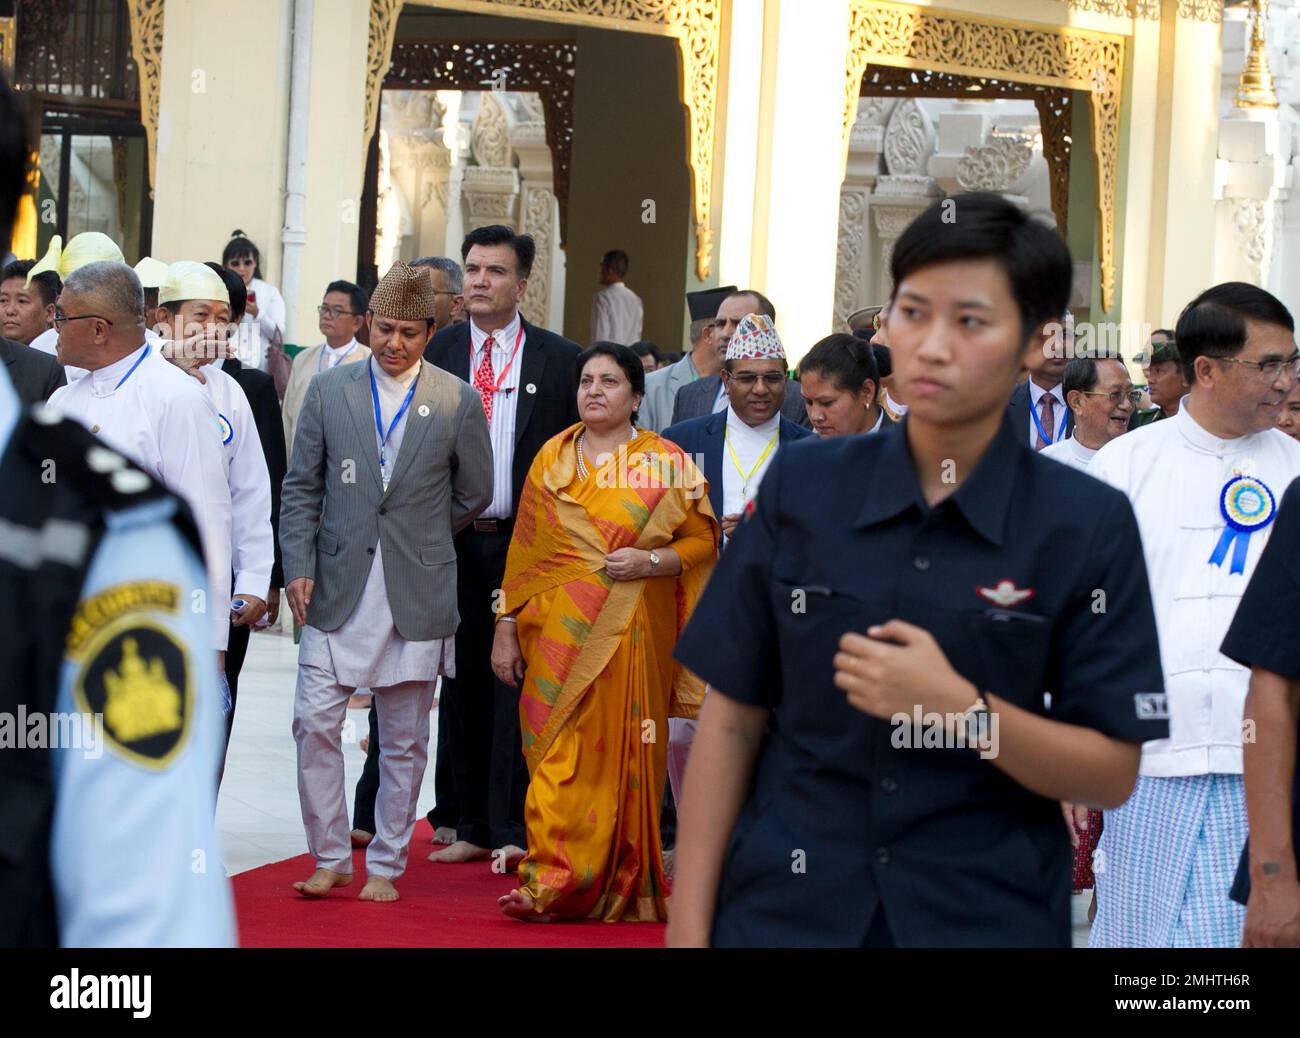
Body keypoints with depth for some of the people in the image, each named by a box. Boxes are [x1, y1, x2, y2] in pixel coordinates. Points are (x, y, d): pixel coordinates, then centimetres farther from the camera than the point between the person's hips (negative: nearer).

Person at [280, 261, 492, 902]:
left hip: (417, 592, -1)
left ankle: (385, 866, 18)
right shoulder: (329, 391, 5)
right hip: (337, 587, 1)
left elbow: (473, 494, 11)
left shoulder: (457, 403, 2)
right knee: (315, 722, -5)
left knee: (404, 740, 6)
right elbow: (301, 488, 7)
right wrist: (299, 566, -3)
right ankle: (330, 859, 10)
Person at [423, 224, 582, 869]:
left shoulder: (560, 360, 3)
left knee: (518, 683, -6)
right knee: (462, 684, 7)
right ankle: (473, 827, 15)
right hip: (453, 543, 2)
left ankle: (512, 828, -2)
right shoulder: (436, 352, 7)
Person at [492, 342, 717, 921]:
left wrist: (651, 561, -13)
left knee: (619, 752, -2)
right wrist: (507, 626, 7)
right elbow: (524, 548, 11)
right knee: (559, 752, -2)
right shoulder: (553, 458, 11)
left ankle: (622, 886, 5)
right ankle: (554, 880, 1)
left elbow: (702, 540, 4)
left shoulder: (666, 463, 4)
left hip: (632, 634, -2)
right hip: (559, 634, 2)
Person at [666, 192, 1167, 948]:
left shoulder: (1088, 525, -7)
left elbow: (1112, 774, -6)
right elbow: (732, 721, 0)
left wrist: (959, 707, -21)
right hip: (784, 906, 1)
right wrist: (689, 928, -4)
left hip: (990, 915, -1)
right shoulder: (801, 487, -2)